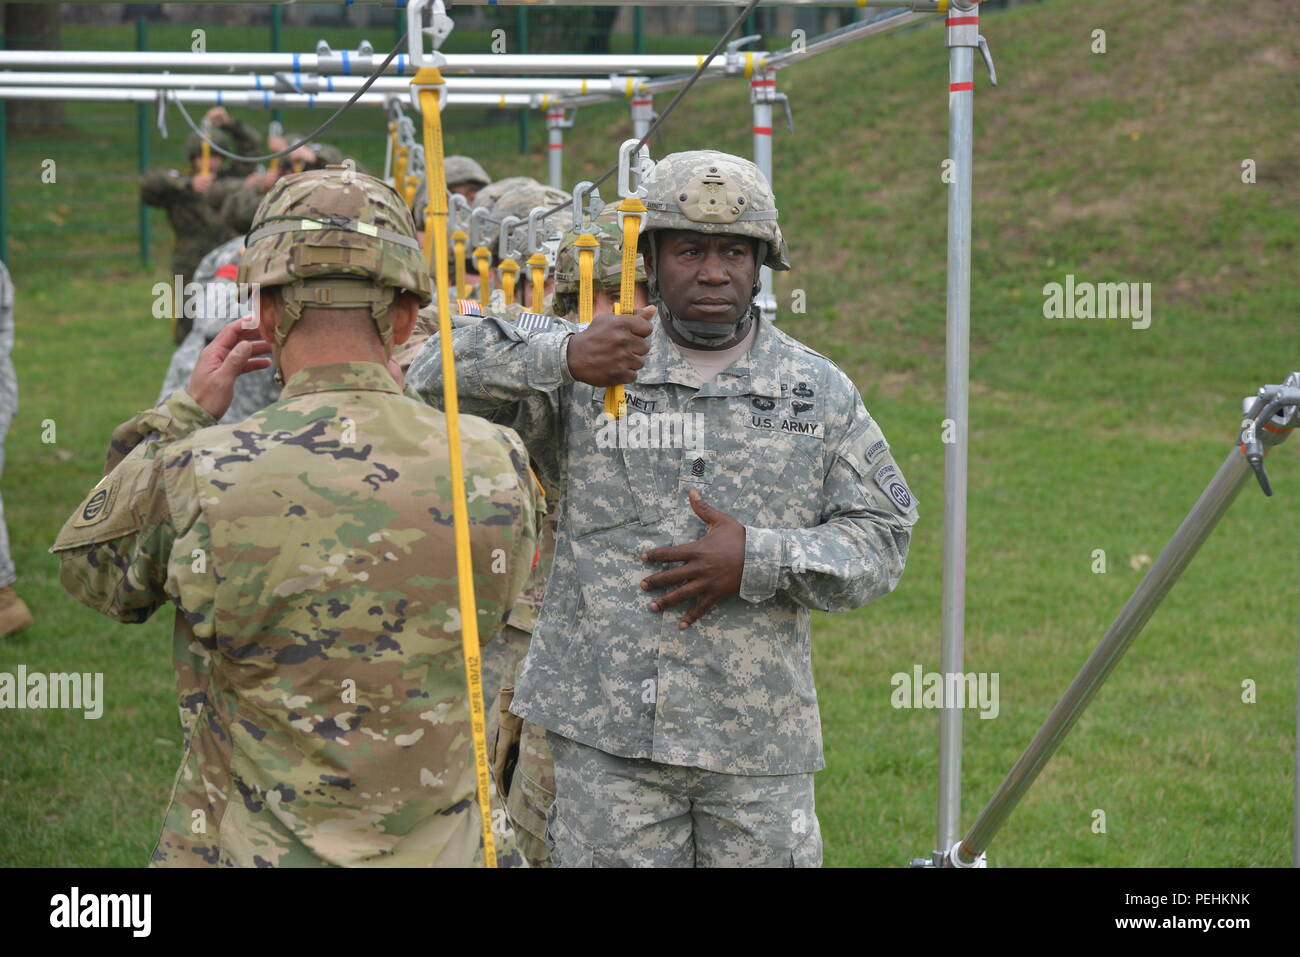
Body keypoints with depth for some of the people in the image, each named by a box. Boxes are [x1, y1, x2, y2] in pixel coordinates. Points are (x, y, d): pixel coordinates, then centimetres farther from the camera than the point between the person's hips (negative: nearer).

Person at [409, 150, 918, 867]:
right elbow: (436, 382, -5)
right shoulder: (590, 369, 4)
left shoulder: (821, 391, 8)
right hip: (605, 735, -1)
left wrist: (759, 560, -11)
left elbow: (881, 542, 6)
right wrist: (561, 357, -21)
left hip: (760, 743, 1)